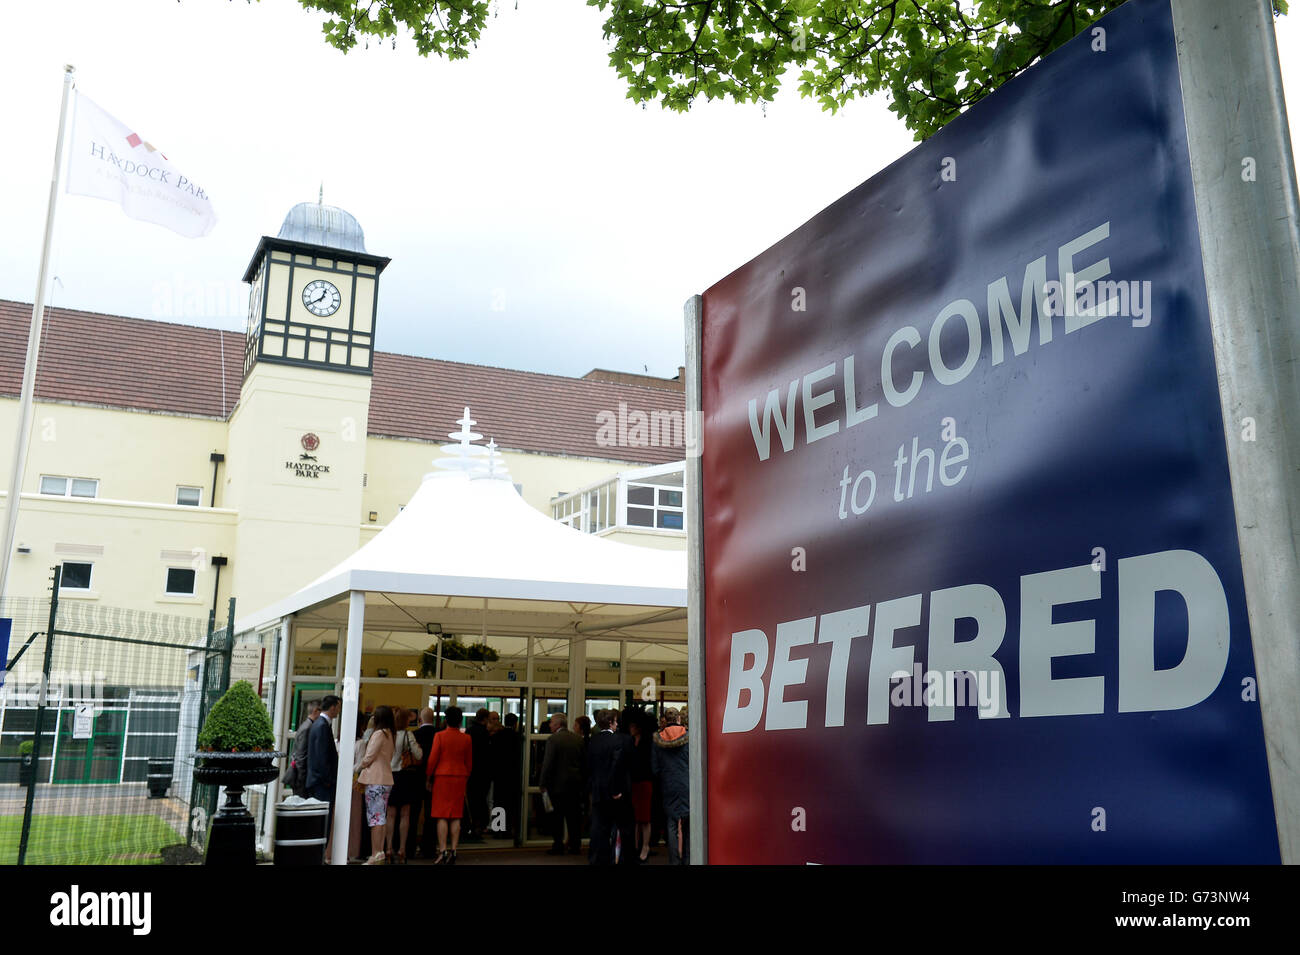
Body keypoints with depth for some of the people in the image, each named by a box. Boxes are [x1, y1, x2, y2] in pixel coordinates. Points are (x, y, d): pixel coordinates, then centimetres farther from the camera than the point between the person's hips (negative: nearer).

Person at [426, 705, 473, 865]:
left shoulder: (440, 736, -6)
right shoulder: (467, 739, 3)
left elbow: (433, 759, -5)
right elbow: (469, 763, 9)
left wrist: (428, 778, 6)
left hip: (442, 777, -3)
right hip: (460, 778, 3)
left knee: (442, 817, -1)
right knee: (456, 817, 6)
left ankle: (442, 851, -6)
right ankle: (453, 851, 7)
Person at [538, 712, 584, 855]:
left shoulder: (552, 739, -12)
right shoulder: (579, 739, 5)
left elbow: (547, 764, -13)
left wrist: (544, 784, -6)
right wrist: (582, 781, 16)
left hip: (559, 783, -5)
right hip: (576, 784, 5)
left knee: (558, 816, 4)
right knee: (575, 815, 10)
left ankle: (558, 846, 9)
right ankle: (575, 846, 14)